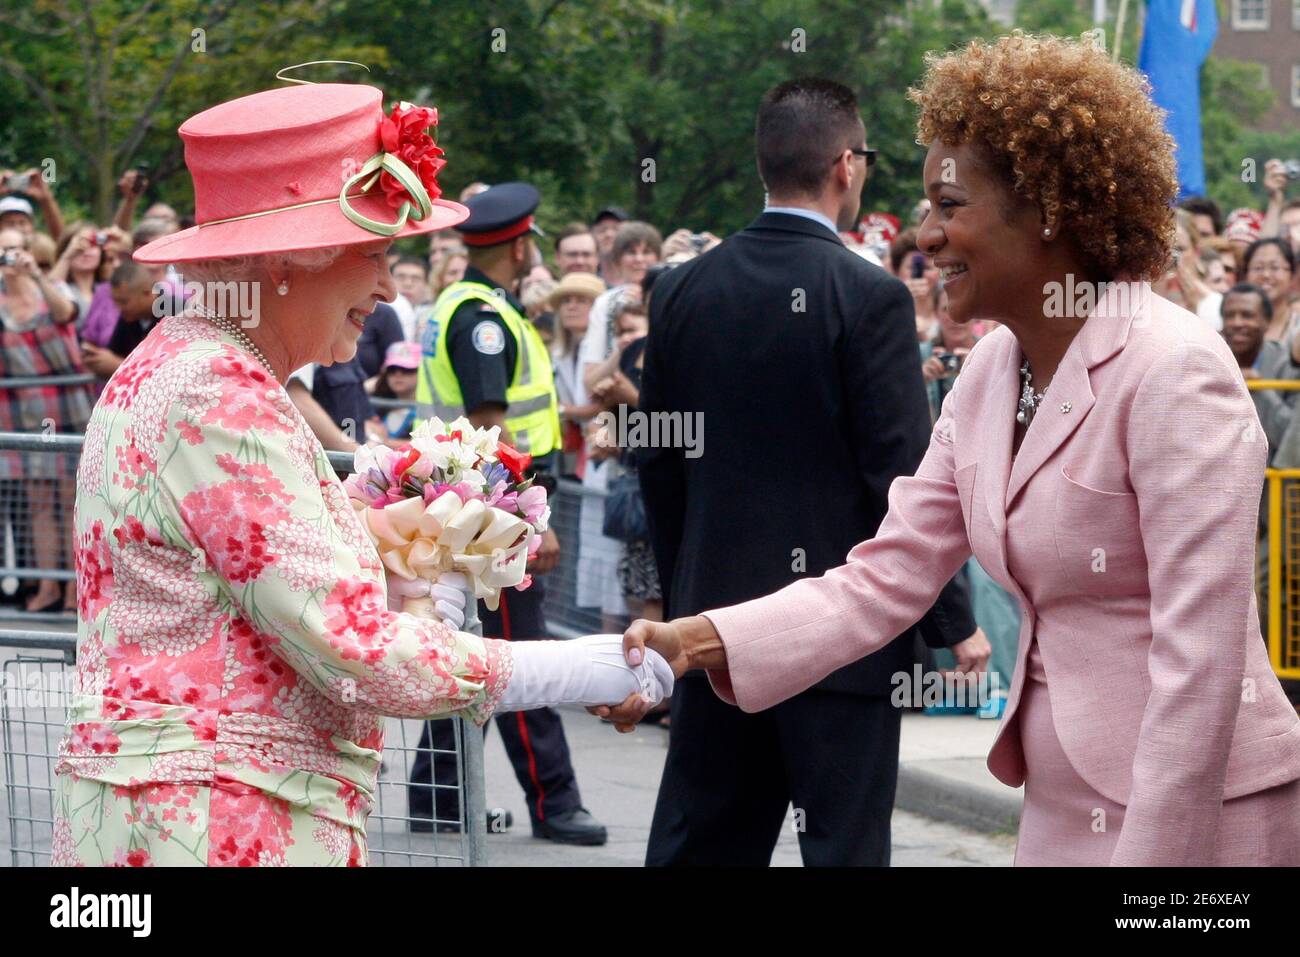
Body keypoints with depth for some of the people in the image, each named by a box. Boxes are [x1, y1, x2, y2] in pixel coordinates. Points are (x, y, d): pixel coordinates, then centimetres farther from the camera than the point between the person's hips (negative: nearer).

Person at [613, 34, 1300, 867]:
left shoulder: (1174, 373, -18)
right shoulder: (989, 375, 6)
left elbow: (1199, 656, -20)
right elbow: (887, 579, 4)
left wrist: (1151, 853, -22)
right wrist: (696, 642, -8)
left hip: (1194, 815, -7)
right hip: (1064, 801, 7)